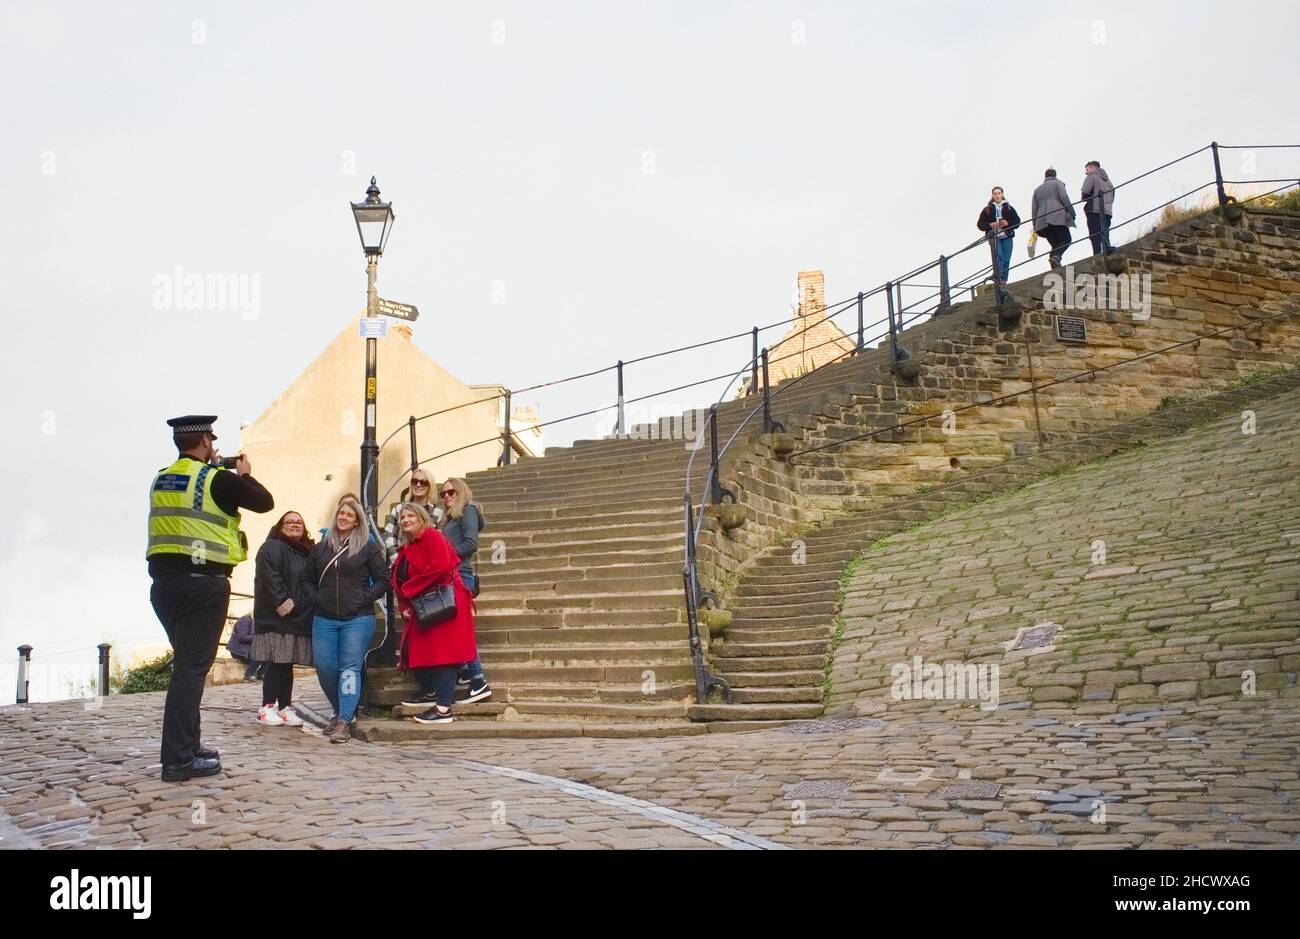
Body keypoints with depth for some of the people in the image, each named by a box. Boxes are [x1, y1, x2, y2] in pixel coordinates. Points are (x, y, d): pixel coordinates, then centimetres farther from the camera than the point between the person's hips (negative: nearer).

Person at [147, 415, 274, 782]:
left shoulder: (161, 479, 10)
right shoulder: (216, 479, -10)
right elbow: (265, 502, -4)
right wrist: (245, 475, 12)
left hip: (164, 581, 7)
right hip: (204, 583, -7)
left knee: (186, 663, 19)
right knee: (192, 667, -5)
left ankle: (187, 745, 27)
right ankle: (179, 759, -6)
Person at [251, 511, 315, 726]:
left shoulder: (308, 552, 19)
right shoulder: (272, 547, -4)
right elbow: (268, 578, -16)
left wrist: (311, 608, 9)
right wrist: (284, 604, -20)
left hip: (300, 618, 7)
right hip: (276, 617, -7)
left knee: (287, 663, 9)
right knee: (277, 662, -7)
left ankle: (285, 708, 12)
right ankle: (267, 708, -1)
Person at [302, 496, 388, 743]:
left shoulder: (367, 547, 3)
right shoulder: (321, 548, 14)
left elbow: (383, 580, 2)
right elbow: (308, 580, 21)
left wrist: (364, 599, -9)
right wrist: (315, 599, 3)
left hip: (357, 619, -4)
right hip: (324, 619, 4)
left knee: (350, 668, -10)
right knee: (324, 668, 0)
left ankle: (344, 722, -14)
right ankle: (340, 711, 22)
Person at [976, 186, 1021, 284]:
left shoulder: (1009, 208, 12)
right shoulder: (987, 210, 9)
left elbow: (1017, 221, 9)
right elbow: (980, 224, 7)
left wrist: (1008, 223, -10)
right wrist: (990, 225, -11)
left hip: (1007, 237, 2)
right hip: (994, 236, -2)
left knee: (1006, 261, -2)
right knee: (999, 257, -23)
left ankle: (1003, 281, 1)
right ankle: (998, 277, -25)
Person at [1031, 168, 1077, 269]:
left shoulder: (1037, 190, 26)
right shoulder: (1058, 183, 10)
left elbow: (1034, 209, 21)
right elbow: (1064, 198, -5)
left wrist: (1035, 226, 20)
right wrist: (1071, 213, -4)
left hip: (1042, 222, 5)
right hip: (1058, 218, -5)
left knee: (1055, 244, 6)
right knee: (1066, 240, -2)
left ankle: (1055, 268, -11)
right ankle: (1056, 256, -30)